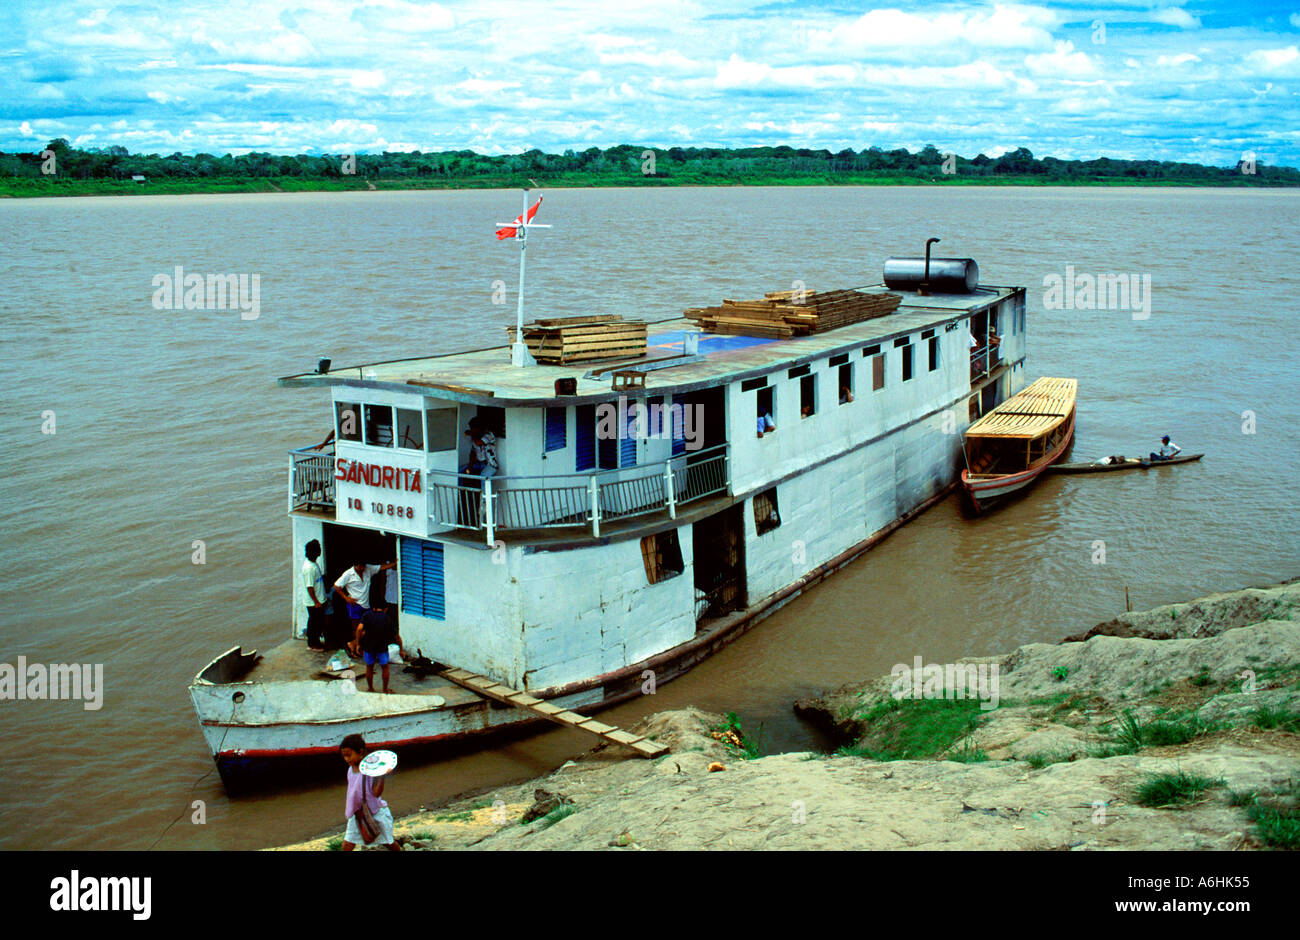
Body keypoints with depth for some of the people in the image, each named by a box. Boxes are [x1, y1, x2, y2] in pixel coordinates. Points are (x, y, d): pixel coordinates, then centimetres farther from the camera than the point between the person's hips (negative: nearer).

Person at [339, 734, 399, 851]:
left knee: (388, 843, 10)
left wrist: (382, 777, -40)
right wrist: (346, 809, 19)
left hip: (375, 812, -6)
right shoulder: (351, 769, 1)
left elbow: (376, 793, -26)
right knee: (347, 846, 0)